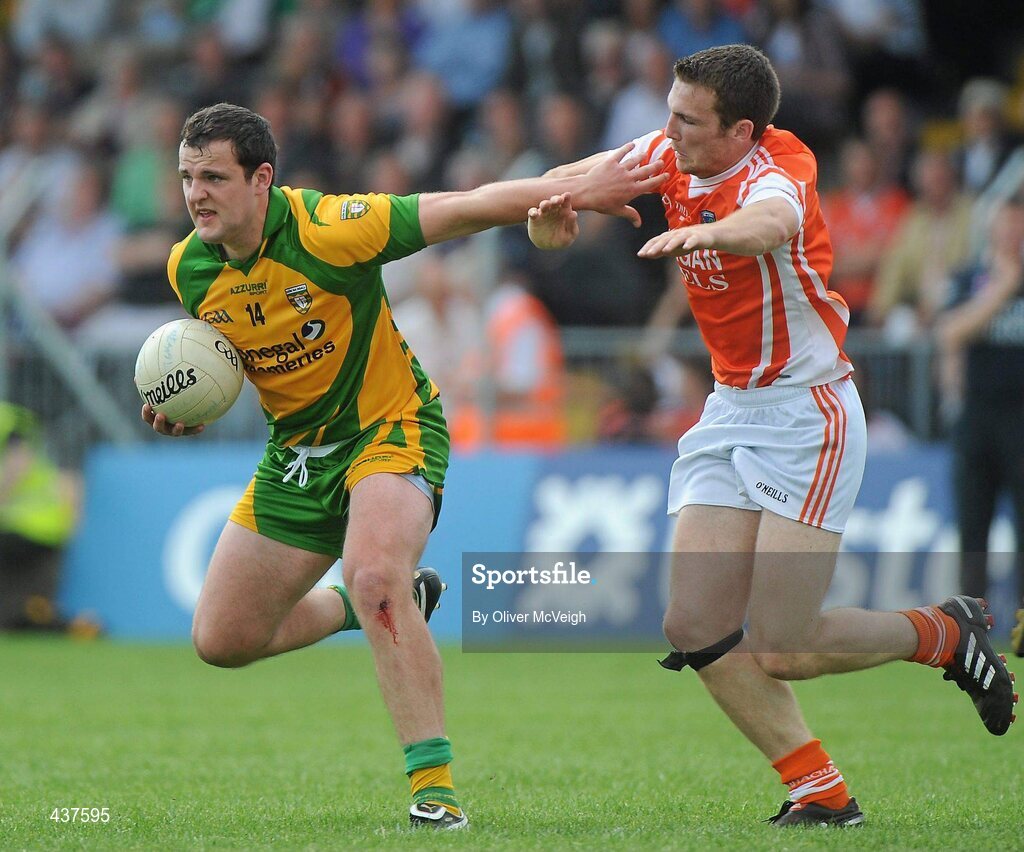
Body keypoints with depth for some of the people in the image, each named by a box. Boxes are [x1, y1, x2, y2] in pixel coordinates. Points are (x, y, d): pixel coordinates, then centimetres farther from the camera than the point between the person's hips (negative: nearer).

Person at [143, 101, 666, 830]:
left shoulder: (325, 229, -25)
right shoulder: (190, 268, -7)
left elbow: (466, 208, -24)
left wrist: (578, 190, -33)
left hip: (392, 429, -7)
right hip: (298, 449, 7)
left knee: (373, 576, -35)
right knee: (222, 638, 7)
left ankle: (435, 788, -30)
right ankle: (363, 607, 36)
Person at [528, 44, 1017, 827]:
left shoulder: (776, 169, -21)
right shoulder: (673, 156, 1)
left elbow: (770, 223, -45)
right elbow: (574, 179, 8)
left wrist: (707, 231, -67)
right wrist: (552, 213, -16)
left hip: (808, 416, -8)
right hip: (730, 412, 8)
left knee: (780, 649, -11)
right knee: (695, 629, -5)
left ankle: (945, 634, 15)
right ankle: (820, 792, 5)